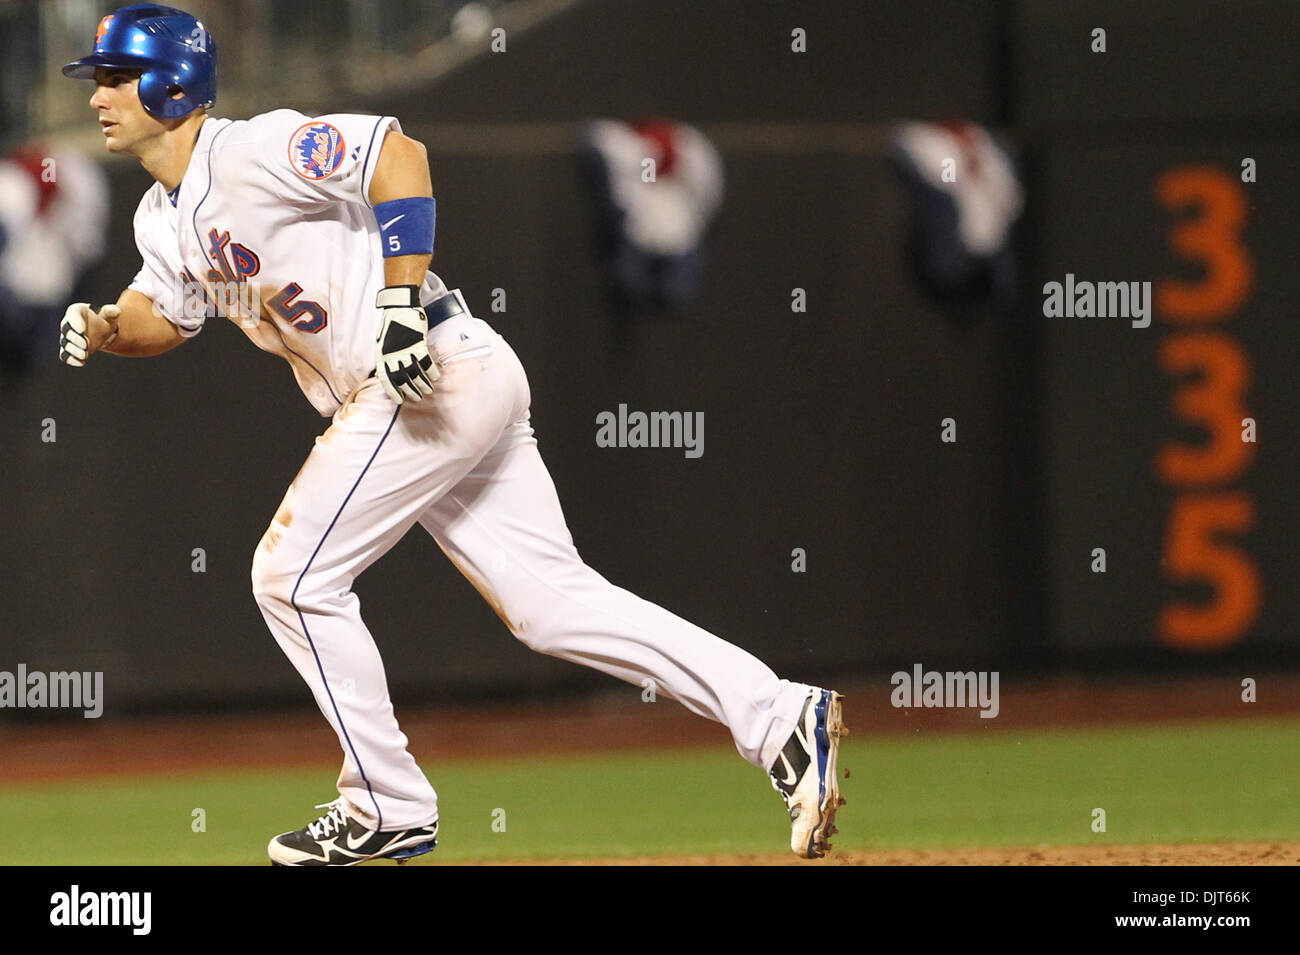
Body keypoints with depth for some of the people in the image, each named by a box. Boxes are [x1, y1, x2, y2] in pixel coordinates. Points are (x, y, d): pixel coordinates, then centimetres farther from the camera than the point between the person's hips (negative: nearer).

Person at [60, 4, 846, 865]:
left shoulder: (253, 151, -14)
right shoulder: (166, 217, 16)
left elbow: (396, 154, -21)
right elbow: (163, 315, 28)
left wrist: (403, 300, -26)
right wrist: (103, 328, 5)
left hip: (442, 369, -10)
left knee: (295, 576, -5)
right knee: (553, 601, 4)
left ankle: (390, 808, 3)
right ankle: (780, 719, 0)